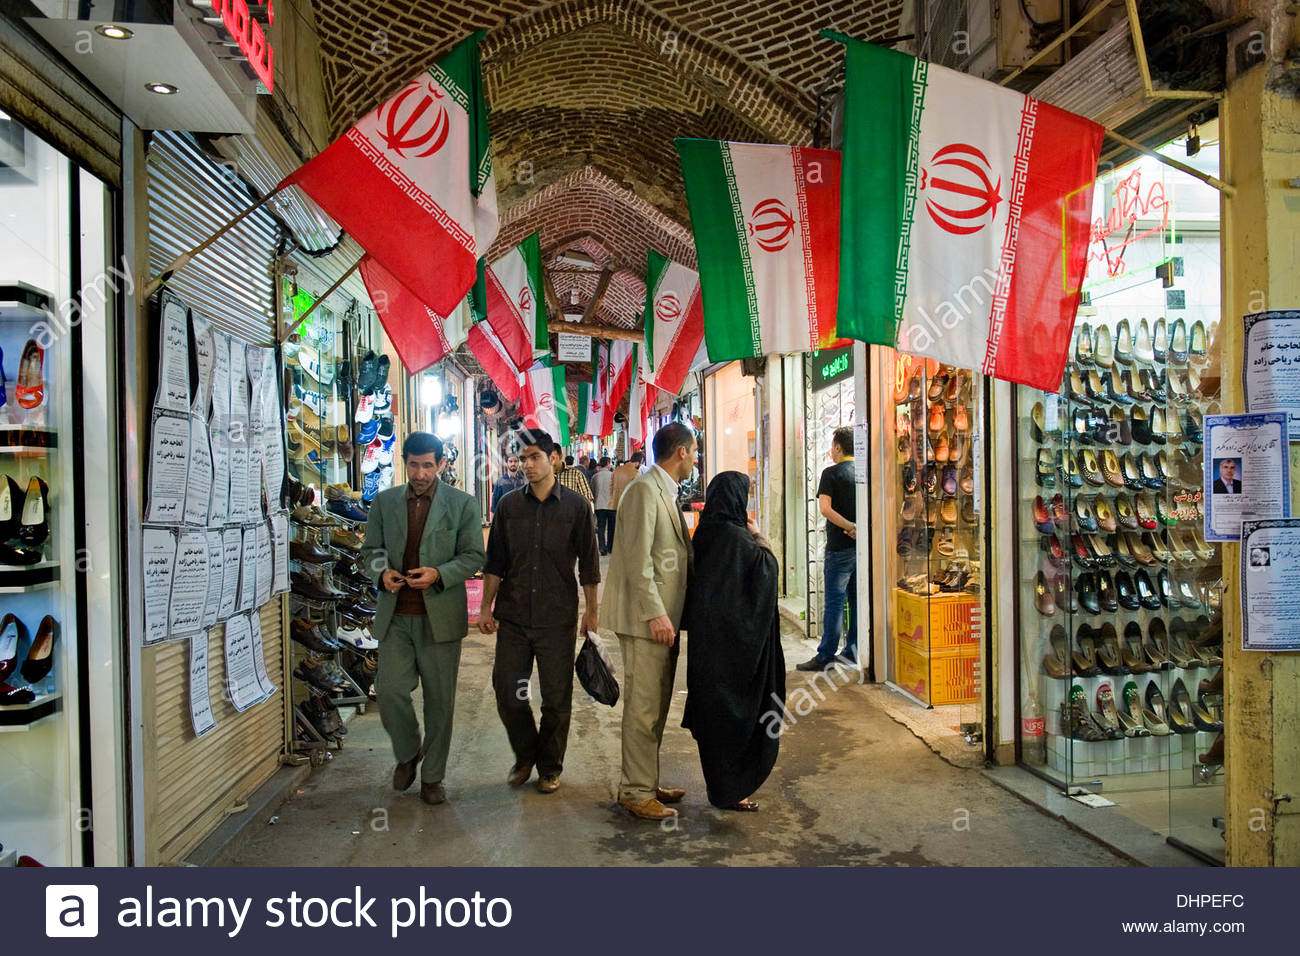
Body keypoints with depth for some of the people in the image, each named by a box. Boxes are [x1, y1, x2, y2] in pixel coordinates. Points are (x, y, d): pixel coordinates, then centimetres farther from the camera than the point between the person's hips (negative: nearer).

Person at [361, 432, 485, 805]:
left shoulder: (462, 504, 0)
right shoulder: (384, 501, 8)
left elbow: (473, 556, -1)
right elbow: (371, 549, 14)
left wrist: (439, 574, -18)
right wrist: (382, 571, -9)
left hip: (440, 617, -2)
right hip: (395, 616, 2)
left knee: (439, 700, 6)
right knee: (389, 691, -3)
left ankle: (433, 776, 24)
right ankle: (407, 753, 27)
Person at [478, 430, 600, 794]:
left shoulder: (575, 506, 0)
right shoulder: (509, 505, 6)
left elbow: (588, 563, 2)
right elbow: (494, 561, 10)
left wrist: (592, 611, 1)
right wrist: (486, 606, 6)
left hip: (558, 618, -2)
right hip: (513, 616, 2)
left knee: (556, 698, 6)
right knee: (507, 692, 5)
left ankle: (550, 766, 25)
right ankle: (525, 755, 29)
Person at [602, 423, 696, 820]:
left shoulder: (664, 492, 17)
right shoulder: (644, 490, -15)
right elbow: (638, 561, -20)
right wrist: (656, 613, -21)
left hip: (664, 617, 10)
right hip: (646, 619, -10)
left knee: (656, 706, 17)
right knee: (643, 708, -2)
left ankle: (644, 782, 28)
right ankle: (636, 791, 9)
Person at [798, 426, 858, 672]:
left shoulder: (831, 473, -7)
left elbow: (825, 508, -18)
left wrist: (851, 527, -16)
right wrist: (857, 528, 5)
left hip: (840, 546, -6)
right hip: (863, 545, 6)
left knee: (834, 600, -3)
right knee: (857, 598, 12)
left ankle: (826, 655, 0)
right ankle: (853, 650, 19)